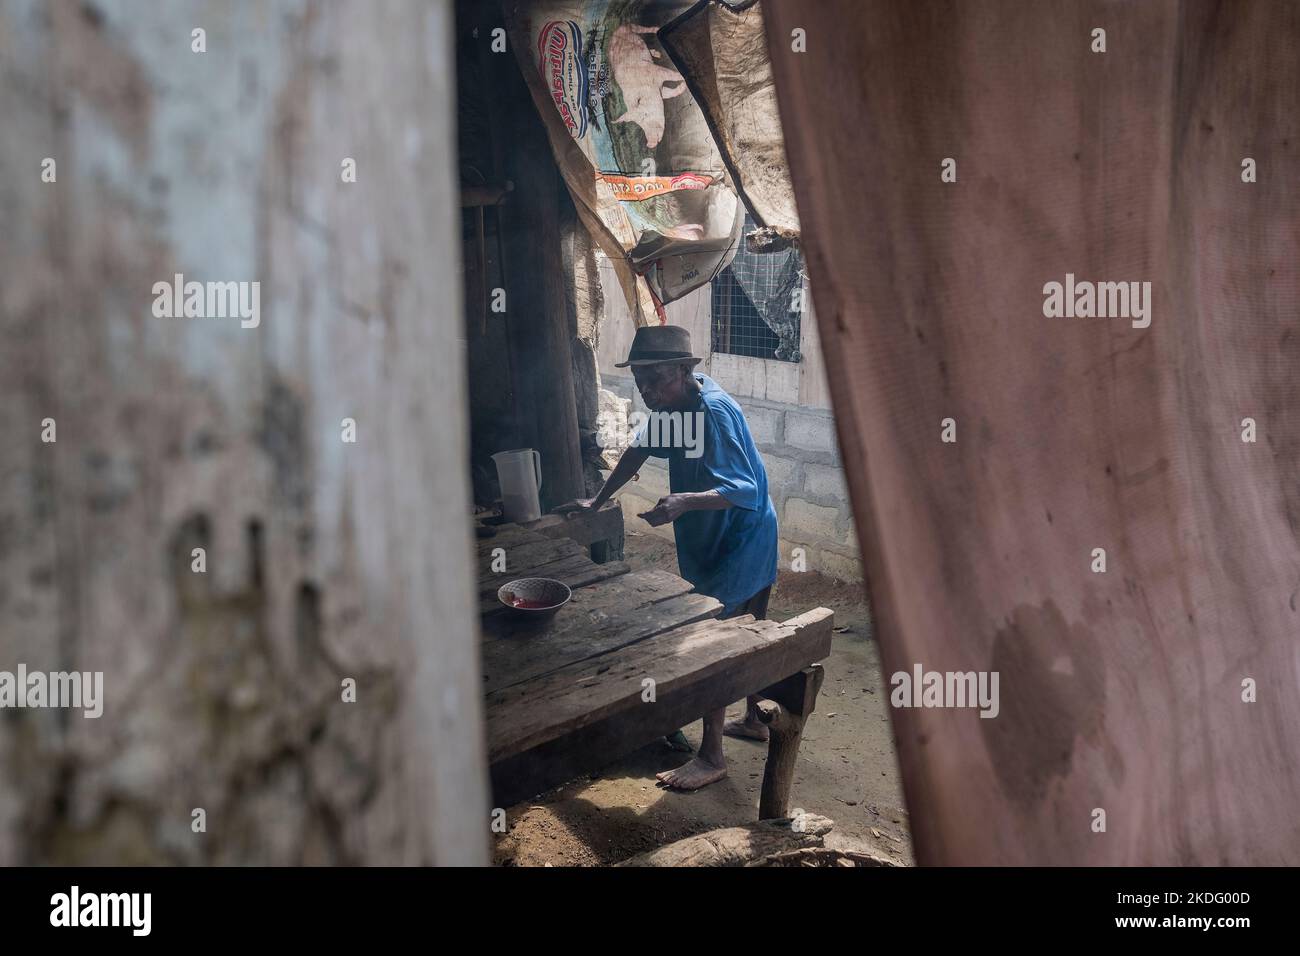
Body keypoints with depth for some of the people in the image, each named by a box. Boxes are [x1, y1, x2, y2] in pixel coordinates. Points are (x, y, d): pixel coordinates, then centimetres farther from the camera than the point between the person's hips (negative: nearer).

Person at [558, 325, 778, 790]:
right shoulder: (677, 400, 0)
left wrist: (685, 501, -48)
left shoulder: (714, 411, -28)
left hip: (740, 539, -10)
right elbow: (639, 449, 13)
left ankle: (711, 756, 1)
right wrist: (598, 500, 14)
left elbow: (745, 489, -34)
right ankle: (754, 719, 38)